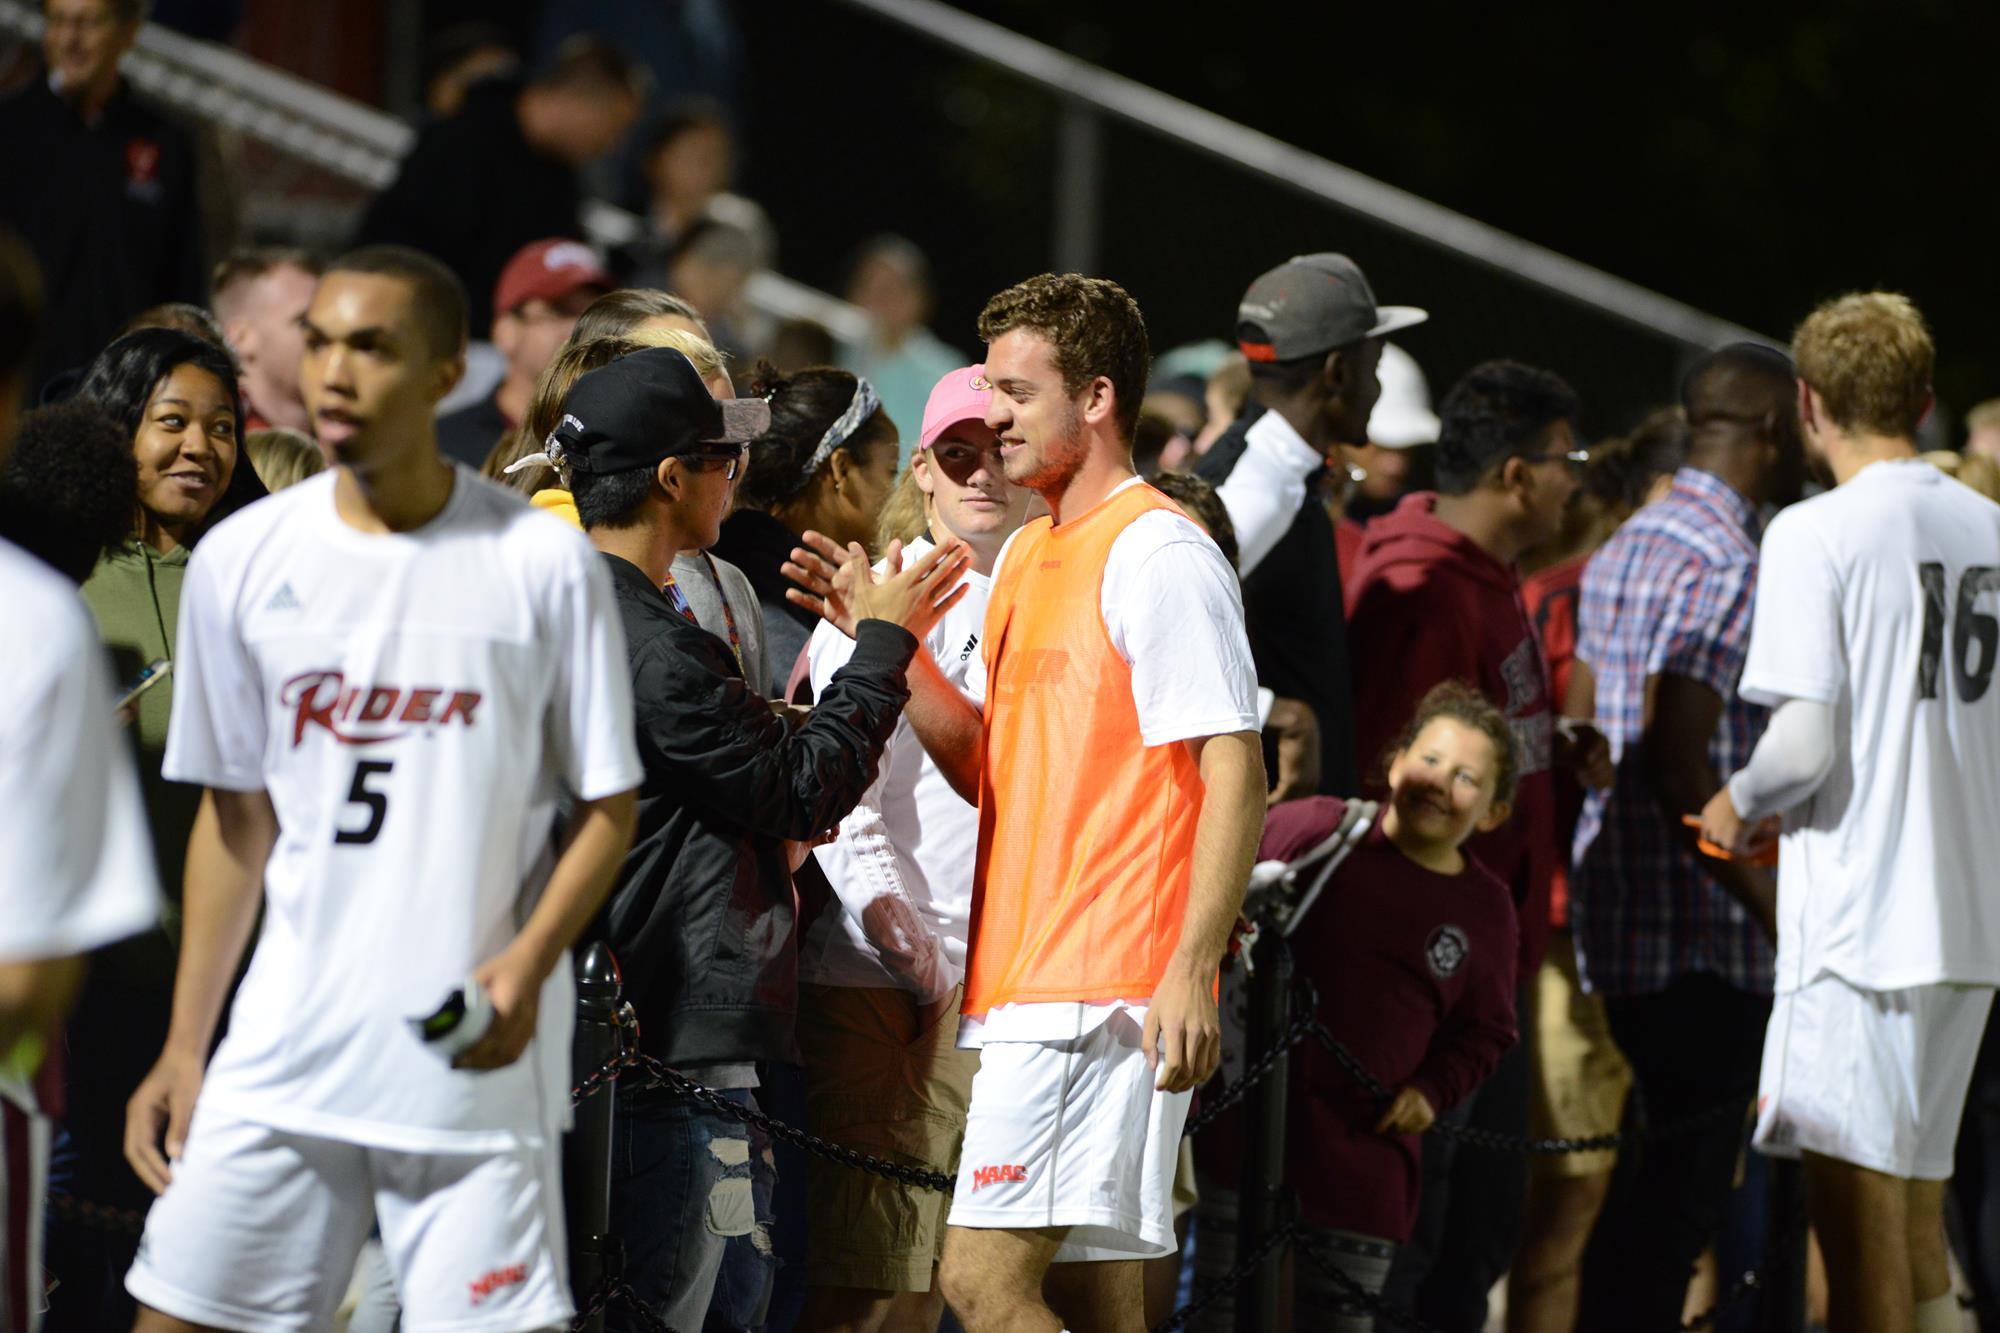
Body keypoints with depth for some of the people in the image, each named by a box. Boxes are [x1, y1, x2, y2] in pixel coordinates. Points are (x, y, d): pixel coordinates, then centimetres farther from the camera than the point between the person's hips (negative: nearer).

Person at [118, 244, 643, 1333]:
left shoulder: (543, 566, -4)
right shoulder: (241, 562, 5)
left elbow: (608, 807, 1)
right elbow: (236, 817, 13)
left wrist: (528, 966, -16)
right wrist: (184, 1046, 11)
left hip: (473, 1064, -3)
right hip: (280, 1061, 3)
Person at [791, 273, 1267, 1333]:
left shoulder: (1158, 557, -10)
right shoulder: (1027, 557, 19)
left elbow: (1235, 775, -15)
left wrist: (1189, 973, -23)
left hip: (1106, 994, -9)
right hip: (1026, 986, 9)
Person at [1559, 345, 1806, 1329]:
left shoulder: (1625, 548, 15)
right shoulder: (1727, 565, -14)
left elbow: (1583, 736, 19)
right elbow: (1680, 766, -21)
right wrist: (1782, 914, -19)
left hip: (1620, 915, 10)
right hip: (1705, 934, -10)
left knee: (1664, 1182, 15)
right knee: (1683, 1186, -7)